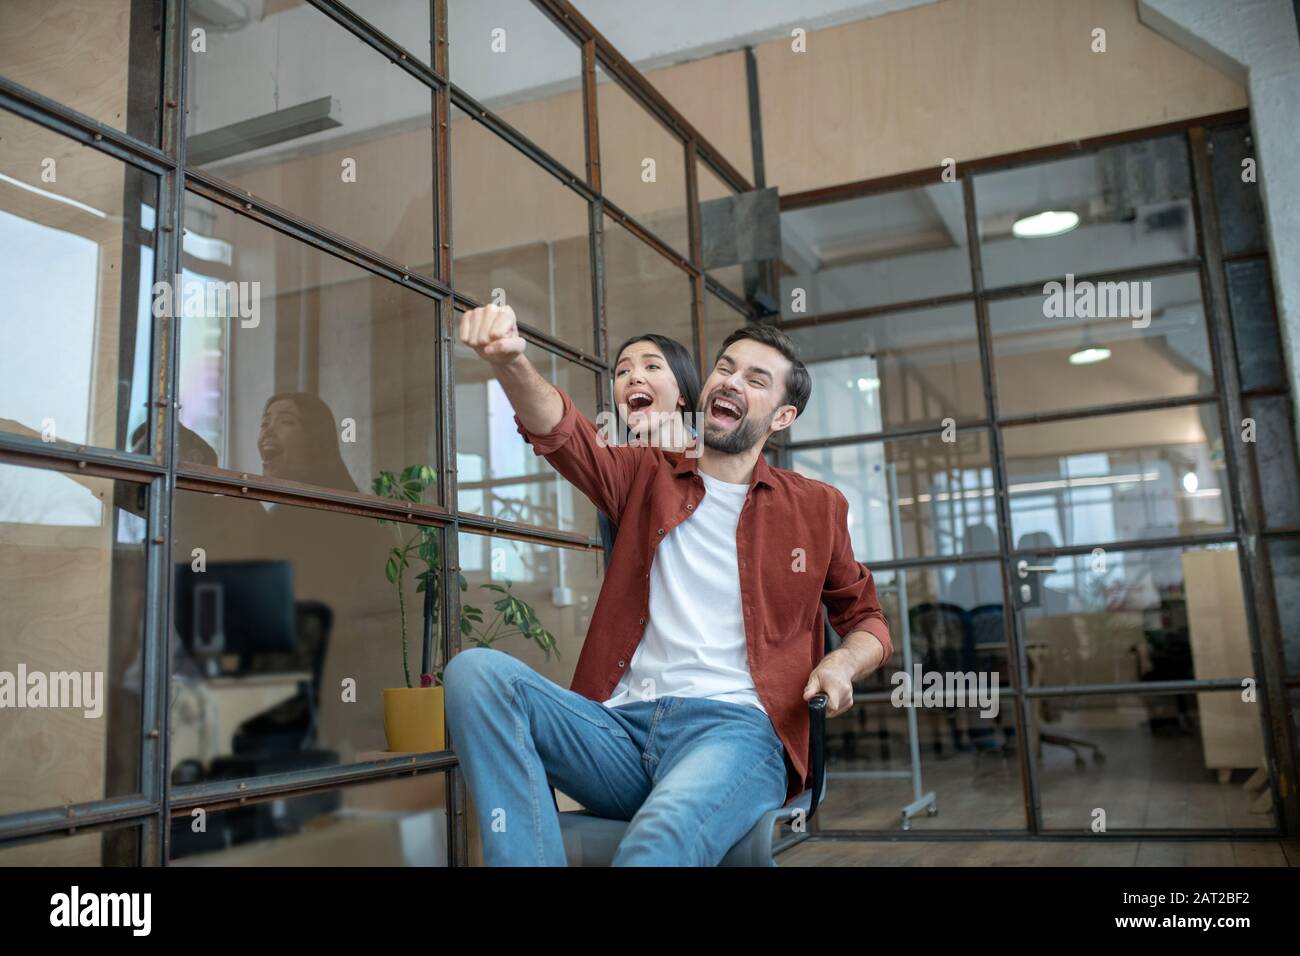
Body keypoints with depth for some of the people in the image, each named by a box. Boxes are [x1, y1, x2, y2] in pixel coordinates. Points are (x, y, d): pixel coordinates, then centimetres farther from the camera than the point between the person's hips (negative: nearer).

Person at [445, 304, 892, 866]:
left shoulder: (816, 508, 15)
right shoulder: (648, 476, 16)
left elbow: (867, 620, 23)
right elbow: (559, 431, -2)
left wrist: (843, 662, -1)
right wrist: (509, 361, -24)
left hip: (736, 727, -3)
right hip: (619, 726, 3)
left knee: (665, 835, -39)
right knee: (476, 670, -24)